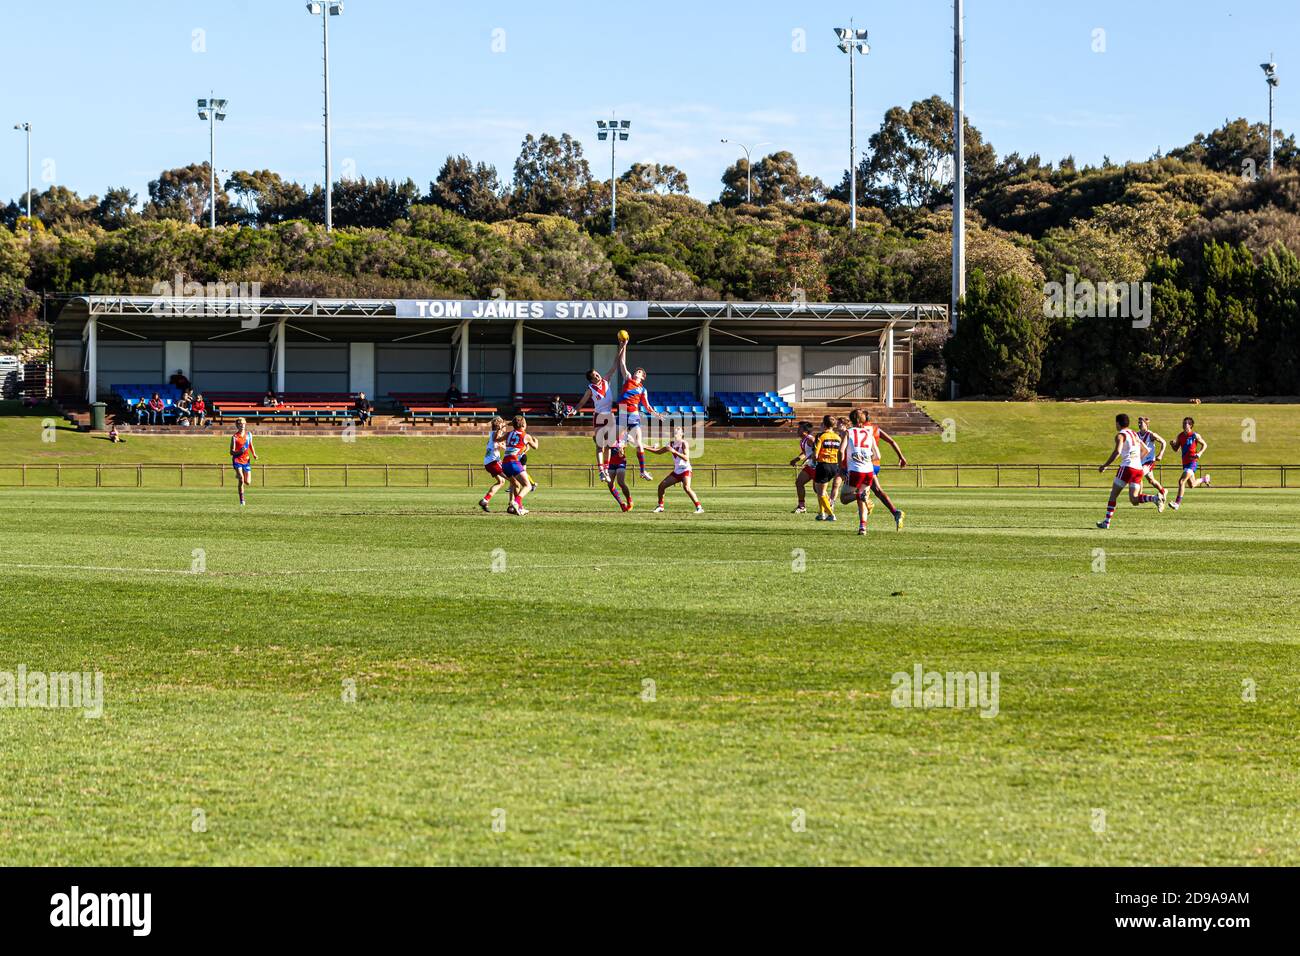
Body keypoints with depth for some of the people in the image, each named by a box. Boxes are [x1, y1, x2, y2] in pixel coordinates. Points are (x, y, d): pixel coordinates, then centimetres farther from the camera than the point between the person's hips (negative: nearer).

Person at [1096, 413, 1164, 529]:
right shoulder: (1134, 434, 20)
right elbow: (1145, 450, 26)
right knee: (1134, 500, 5)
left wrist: (1105, 465, -13)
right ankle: (1155, 498, -19)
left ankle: (1107, 522, 4)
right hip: (1139, 469, 7)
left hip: (1127, 467, -7)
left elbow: (1117, 452, -19)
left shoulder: (1120, 435, -4)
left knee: (1113, 494, 6)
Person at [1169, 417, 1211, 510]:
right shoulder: (1180, 436, 7)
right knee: (1191, 485, 19)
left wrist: (1200, 453, -14)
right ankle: (1205, 479, 48)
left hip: (1192, 462, -7)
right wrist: (1173, 444, -9)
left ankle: (1177, 503, -19)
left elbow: (1204, 445, 3)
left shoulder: (1195, 435, -8)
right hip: (1185, 463, 7)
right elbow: (1176, 449, 13)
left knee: (1181, 481, -21)